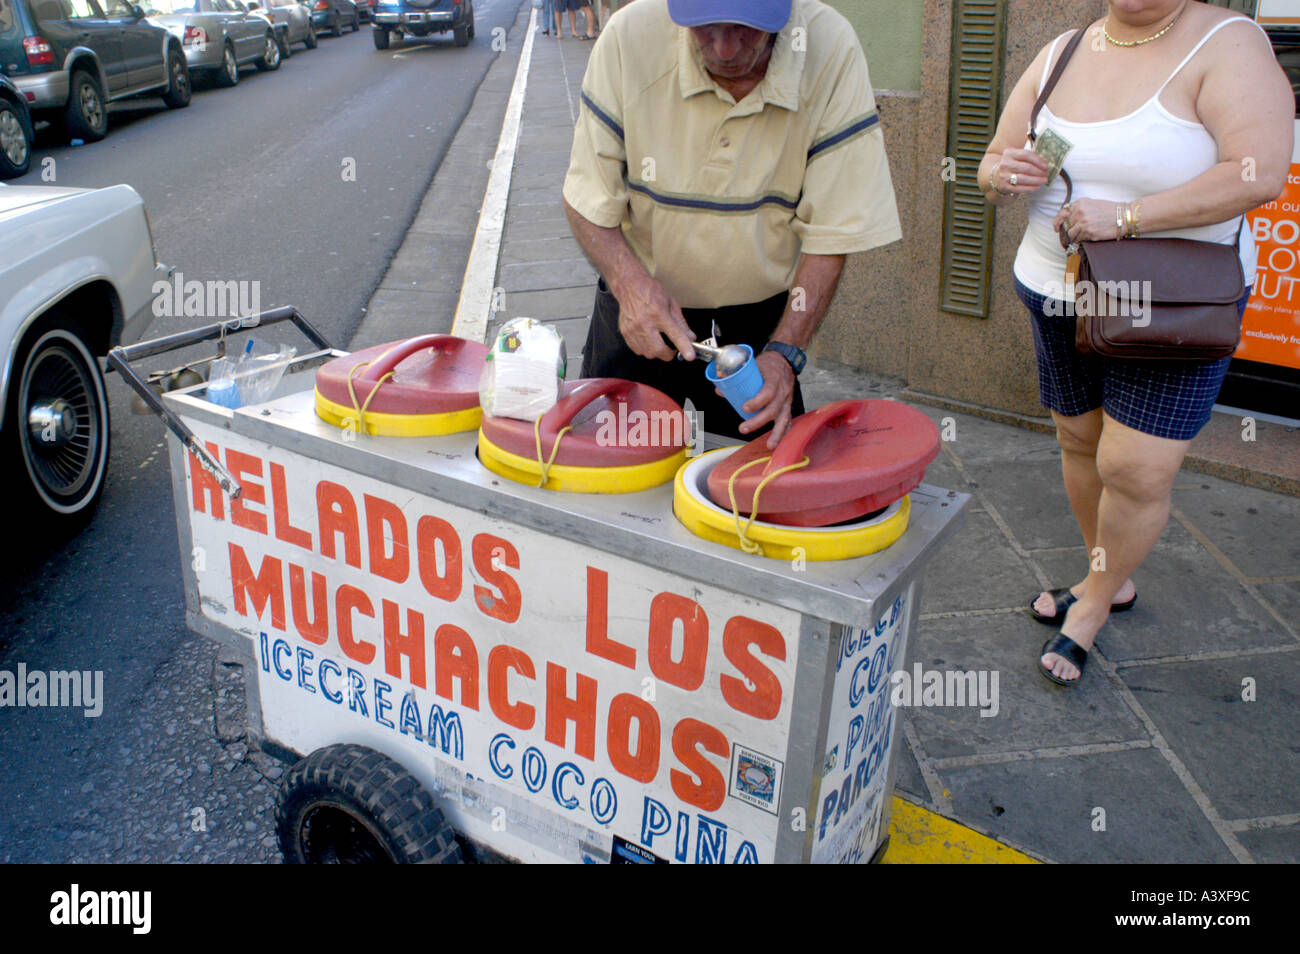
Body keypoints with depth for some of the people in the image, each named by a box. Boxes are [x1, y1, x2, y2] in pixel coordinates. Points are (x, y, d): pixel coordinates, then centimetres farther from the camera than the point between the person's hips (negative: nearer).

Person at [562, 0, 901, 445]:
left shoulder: (833, 54, -21)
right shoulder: (630, 38, -21)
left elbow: (831, 233, -17)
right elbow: (586, 197, -13)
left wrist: (784, 353, -27)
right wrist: (630, 280, -30)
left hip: (763, 317, 0)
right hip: (639, 308, 1)